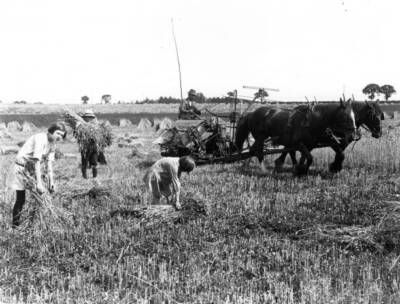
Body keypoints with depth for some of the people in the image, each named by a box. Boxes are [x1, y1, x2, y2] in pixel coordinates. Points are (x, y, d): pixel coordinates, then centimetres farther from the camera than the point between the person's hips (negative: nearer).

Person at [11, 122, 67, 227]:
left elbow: (49, 162, 1)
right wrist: (39, 183, -35)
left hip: (33, 168, 8)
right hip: (22, 167, -8)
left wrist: (51, 181, -6)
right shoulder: (40, 139, -25)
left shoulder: (52, 144, 2)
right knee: (21, 199, -6)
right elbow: (37, 161, -31)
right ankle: (15, 225, 4)